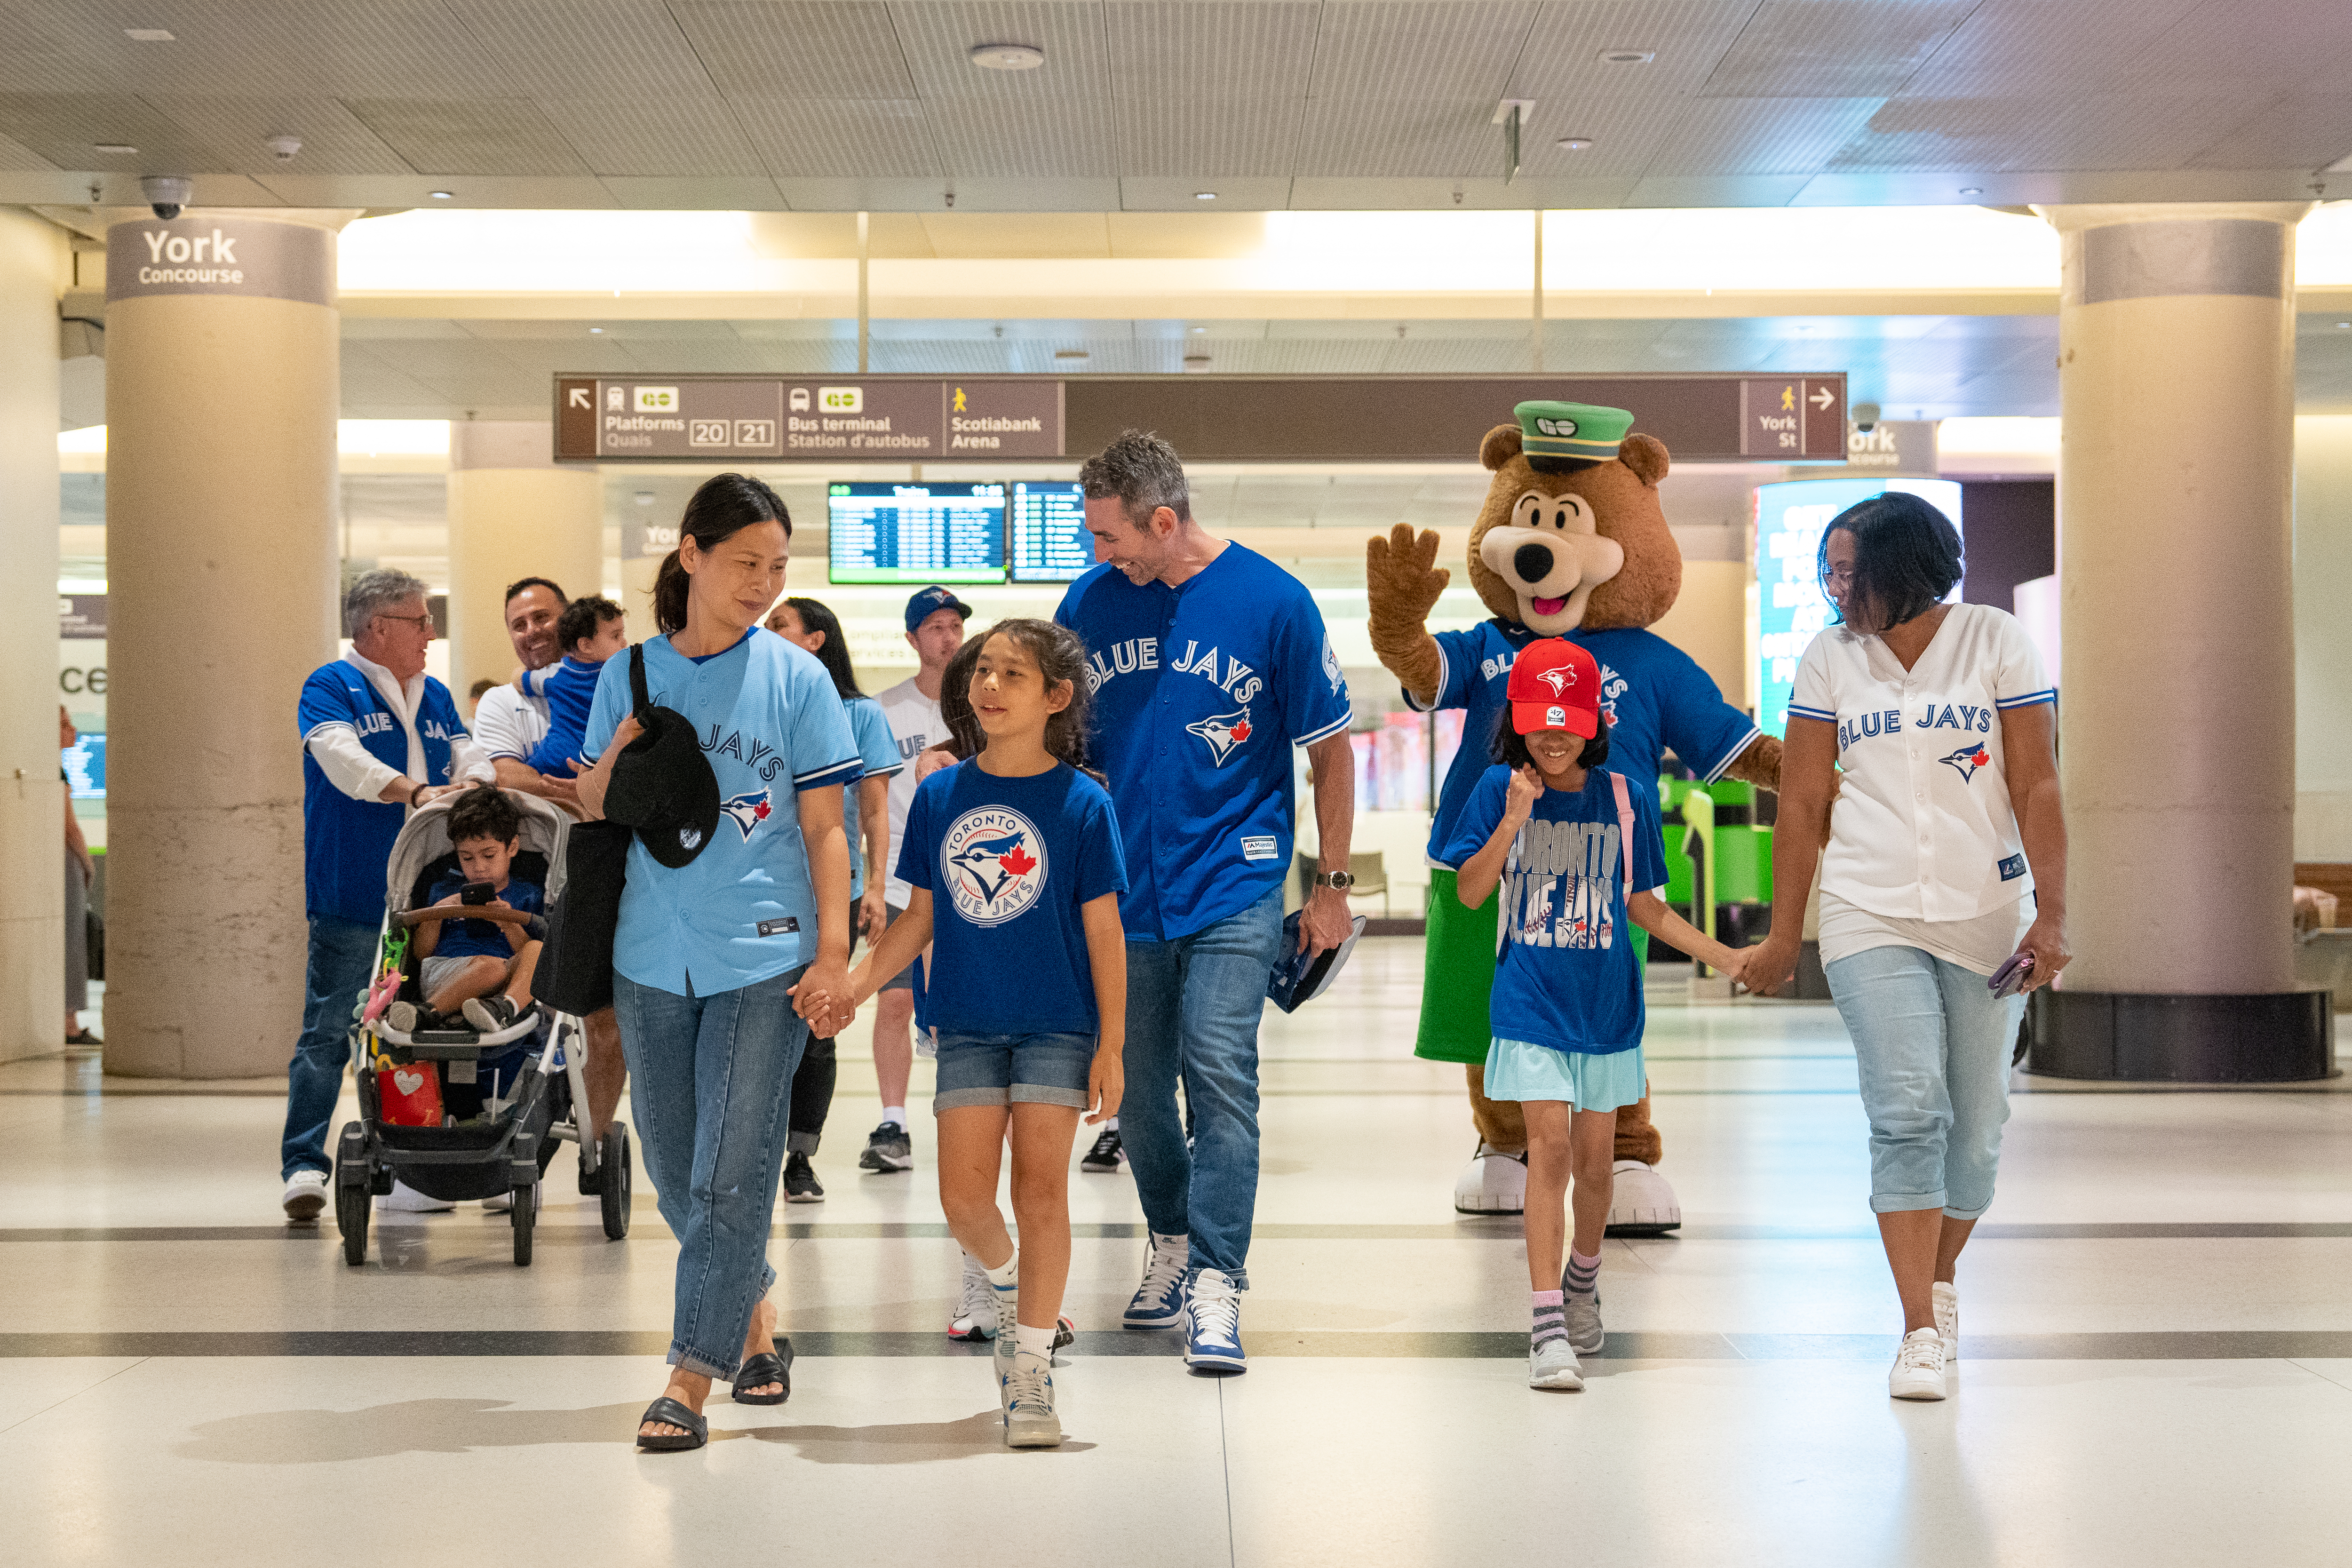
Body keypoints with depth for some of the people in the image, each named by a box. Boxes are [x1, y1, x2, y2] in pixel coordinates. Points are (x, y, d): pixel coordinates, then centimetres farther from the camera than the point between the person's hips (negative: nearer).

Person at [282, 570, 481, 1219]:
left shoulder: (435, 697, 20)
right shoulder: (330, 688, 0)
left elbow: (470, 764, 9)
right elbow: (344, 760, -17)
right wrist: (414, 791, -31)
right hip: (351, 897, -6)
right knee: (329, 1031, -8)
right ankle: (303, 1164, -6)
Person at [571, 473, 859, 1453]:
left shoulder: (798, 678, 0)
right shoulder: (630, 674, 7)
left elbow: (824, 827, 1)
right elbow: (593, 811, 13)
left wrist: (833, 956, -6)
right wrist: (618, 757, -9)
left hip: (765, 957, -3)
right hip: (653, 956, 3)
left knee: (731, 1174, -7)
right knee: (674, 1171, 12)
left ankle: (690, 1380, -3)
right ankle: (754, 1307, 34)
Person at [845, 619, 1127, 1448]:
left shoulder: (1082, 803, -7)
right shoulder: (939, 795, 2)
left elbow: (1103, 930, -4)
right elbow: (921, 917, 9)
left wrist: (1111, 1046, -5)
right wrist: (849, 987, -2)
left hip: (1057, 1024, -3)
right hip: (968, 1025, 3)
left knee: (1040, 1187, -6)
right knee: (963, 1194, -3)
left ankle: (1031, 1369, 5)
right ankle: (1006, 1285, 31)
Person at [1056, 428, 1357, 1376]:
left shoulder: (1272, 602, -7)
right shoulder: (1090, 603, 1)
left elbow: (1330, 748, 2)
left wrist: (1331, 886, 4)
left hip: (1235, 884, -4)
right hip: (1123, 888, 4)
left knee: (1219, 1070, -14)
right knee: (1134, 1087, 10)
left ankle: (1216, 1287, -11)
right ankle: (1172, 1247, 31)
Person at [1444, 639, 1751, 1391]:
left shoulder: (1626, 799, 1)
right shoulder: (1500, 790, -3)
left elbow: (1643, 906, 10)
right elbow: (1470, 892, -7)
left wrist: (1723, 956, 4)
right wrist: (1514, 820, -19)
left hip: (1606, 1001, 3)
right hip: (1530, 999, -3)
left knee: (1595, 1154, 10)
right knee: (1550, 1143, -14)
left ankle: (1584, 1277, 38)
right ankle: (1547, 1327, -15)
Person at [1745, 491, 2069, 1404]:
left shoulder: (1996, 643, -2)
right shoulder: (1828, 660, 3)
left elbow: (2037, 789, -3)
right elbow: (1802, 804, 7)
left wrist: (2051, 915, -11)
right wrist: (1784, 932, 8)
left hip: (1986, 919, 0)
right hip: (1871, 921, 0)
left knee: (1976, 1122, 6)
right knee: (1907, 1111, -14)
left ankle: (1942, 1279, 30)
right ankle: (1920, 1332, -11)